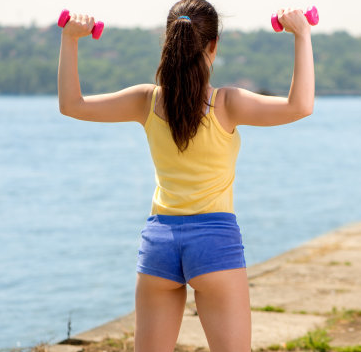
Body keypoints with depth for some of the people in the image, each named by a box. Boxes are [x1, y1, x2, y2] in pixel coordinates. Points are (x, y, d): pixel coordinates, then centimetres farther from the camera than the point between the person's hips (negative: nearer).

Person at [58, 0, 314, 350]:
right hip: (215, 237, -4)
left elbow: (71, 104, 6)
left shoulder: (148, 101, -1)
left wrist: (70, 39, 7)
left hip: (158, 239, 4)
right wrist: (302, 35, -19)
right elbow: (300, 106, -22)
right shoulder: (225, 104, -11)